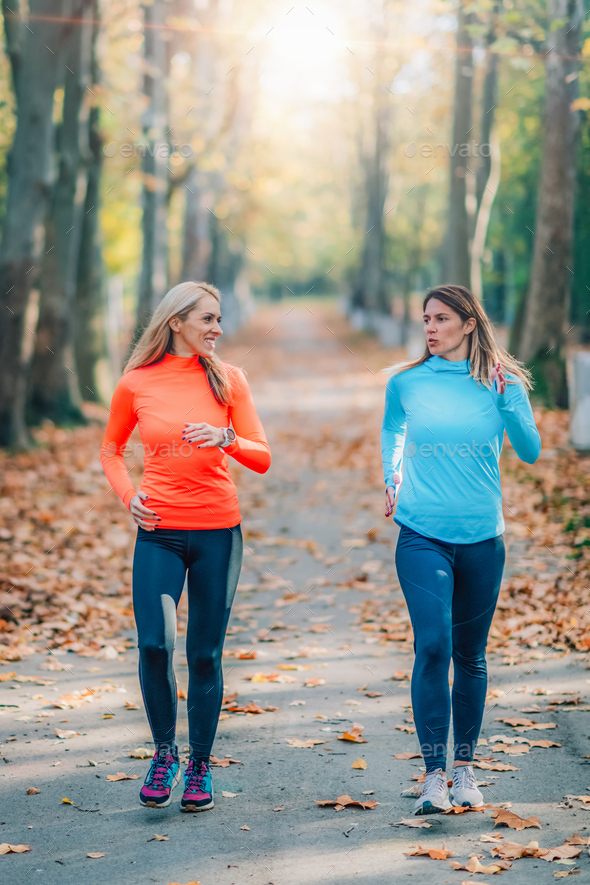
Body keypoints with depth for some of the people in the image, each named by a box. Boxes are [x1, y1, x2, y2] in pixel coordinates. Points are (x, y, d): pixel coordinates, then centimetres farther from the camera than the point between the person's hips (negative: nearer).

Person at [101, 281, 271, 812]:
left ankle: (200, 765, 20)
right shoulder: (136, 384, 2)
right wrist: (128, 495, 1)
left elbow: (262, 458, 1)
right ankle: (164, 751, 10)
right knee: (154, 643, -14)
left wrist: (226, 439, -18)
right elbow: (111, 449, 18)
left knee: (205, 654, 4)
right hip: (159, 532, 0)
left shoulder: (227, 380, 2)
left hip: (218, 532, 1)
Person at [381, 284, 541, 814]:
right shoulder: (405, 383, 2)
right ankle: (433, 775, -10)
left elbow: (530, 452, -3)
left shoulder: (501, 382, 1)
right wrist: (393, 479, 10)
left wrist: (507, 397, -14)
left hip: (482, 537, 1)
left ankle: (465, 767, 23)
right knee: (433, 645, -15)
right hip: (422, 536, -1)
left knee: (470, 655, 9)